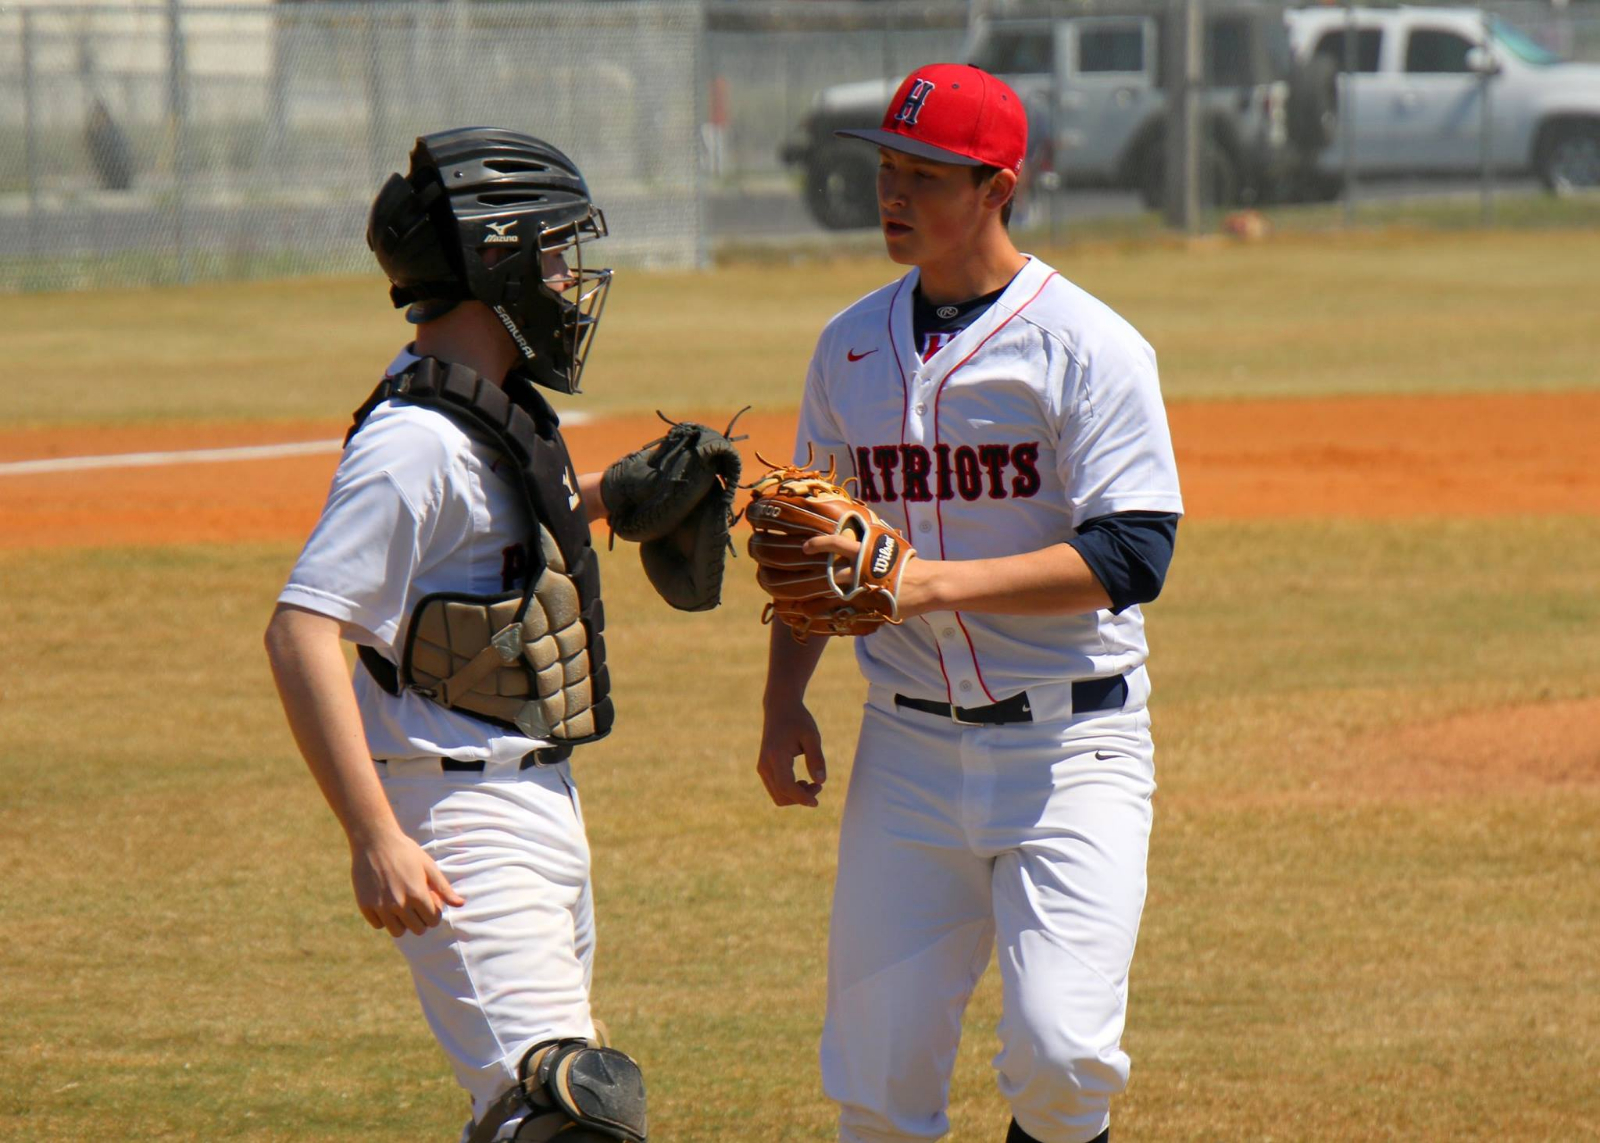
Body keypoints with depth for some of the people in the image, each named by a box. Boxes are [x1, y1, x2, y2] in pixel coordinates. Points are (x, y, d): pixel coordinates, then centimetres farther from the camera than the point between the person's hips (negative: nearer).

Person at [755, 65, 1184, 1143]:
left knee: (1060, 1053, -17)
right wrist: (784, 697, 8)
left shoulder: (1086, 347, -9)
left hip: (1071, 742, -5)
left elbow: (1132, 556, -18)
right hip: (907, 746, 5)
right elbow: (816, 539, 21)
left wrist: (932, 582, -25)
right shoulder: (851, 346, 9)